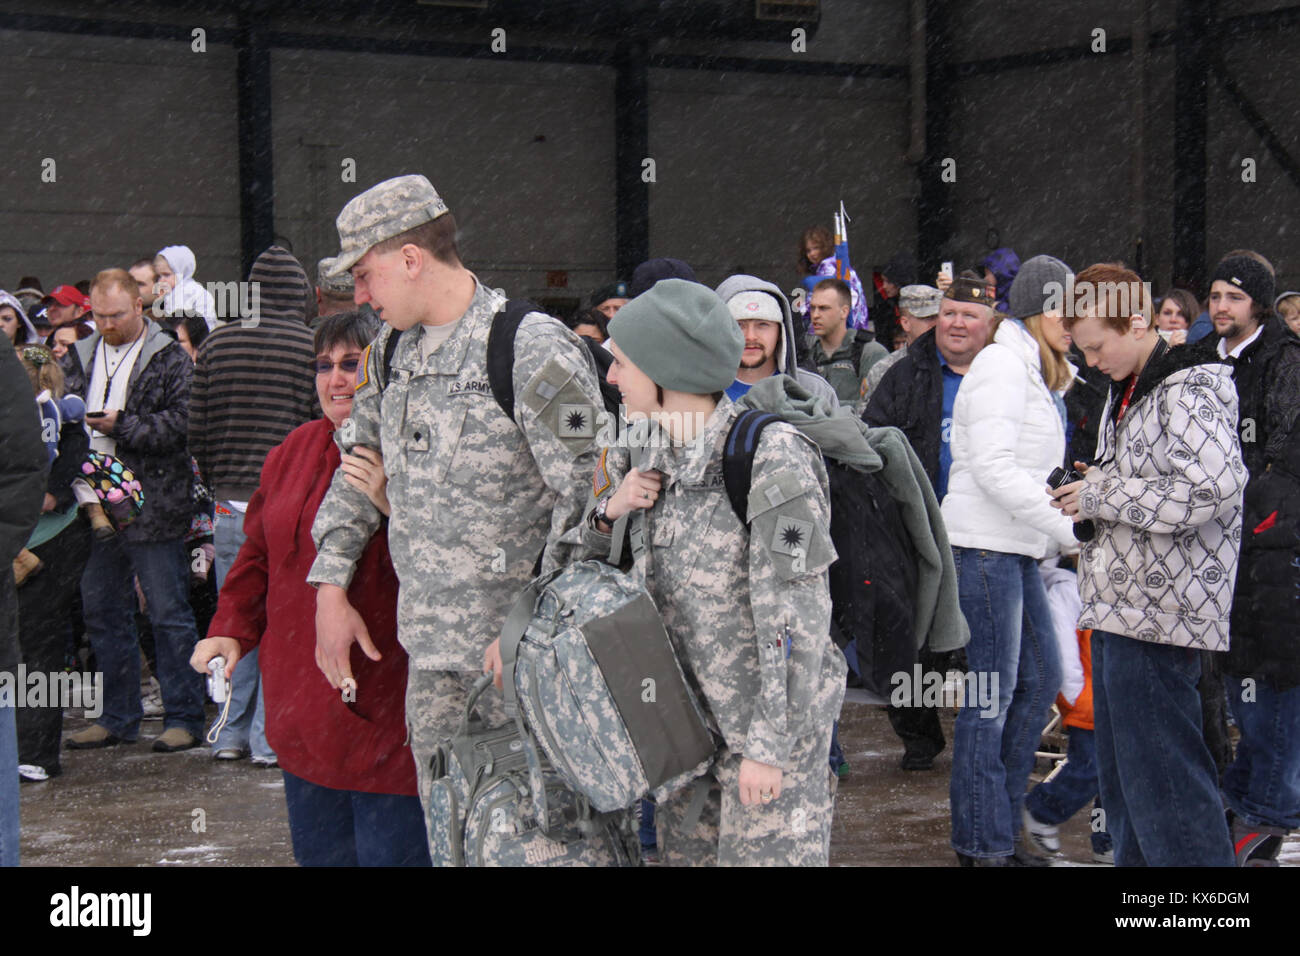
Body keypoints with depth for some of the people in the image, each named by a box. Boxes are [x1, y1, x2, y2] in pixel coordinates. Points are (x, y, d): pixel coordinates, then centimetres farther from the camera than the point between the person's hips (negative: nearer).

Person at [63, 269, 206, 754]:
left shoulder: (169, 359, -3)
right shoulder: (81, 356, 13)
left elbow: (182, 421, -13)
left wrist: (122, 426, -17)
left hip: (153, 508, -6)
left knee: (168, 614, 0)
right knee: (102, 612, 12)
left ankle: (183, 717, 8)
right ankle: (118, 717, 23)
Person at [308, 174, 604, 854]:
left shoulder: (534, 350, -14)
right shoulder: (392, 351, 11)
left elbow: (586, 499, -16)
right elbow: (358, 470, 24)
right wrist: (331, 588, 15)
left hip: (520, 646, -7)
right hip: (431, 645, 8)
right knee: (446, 829, 14)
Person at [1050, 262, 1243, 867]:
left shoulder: (1189, 389, -13)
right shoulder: (1125, 391, 17)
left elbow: (1212, 488, -27)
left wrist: (1100, 497, -17)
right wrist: (1092, 489, 7)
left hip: (1159, 612, -10)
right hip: (1120, 607, 10)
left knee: (1161, 778, -8)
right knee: (1121, 777, 16)